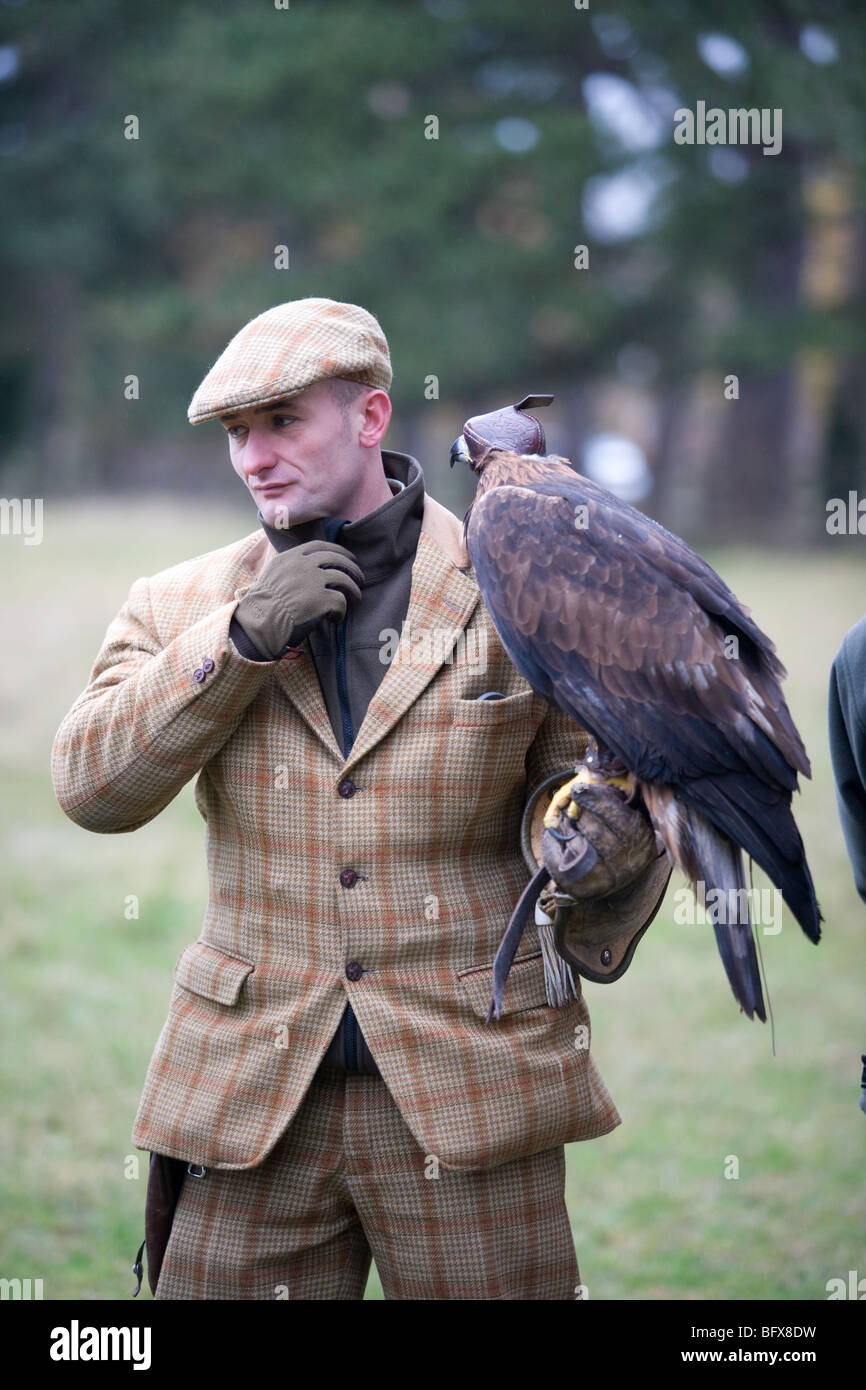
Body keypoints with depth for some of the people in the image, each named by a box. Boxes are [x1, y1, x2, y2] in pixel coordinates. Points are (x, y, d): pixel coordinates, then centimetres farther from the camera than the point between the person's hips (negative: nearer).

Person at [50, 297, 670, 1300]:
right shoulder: (180, 608, 8)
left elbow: (596, 789, 8)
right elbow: (91, 788, -4)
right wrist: (239, 641, -12)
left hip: (468, 1096, -1)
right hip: (253, 1097, 2)